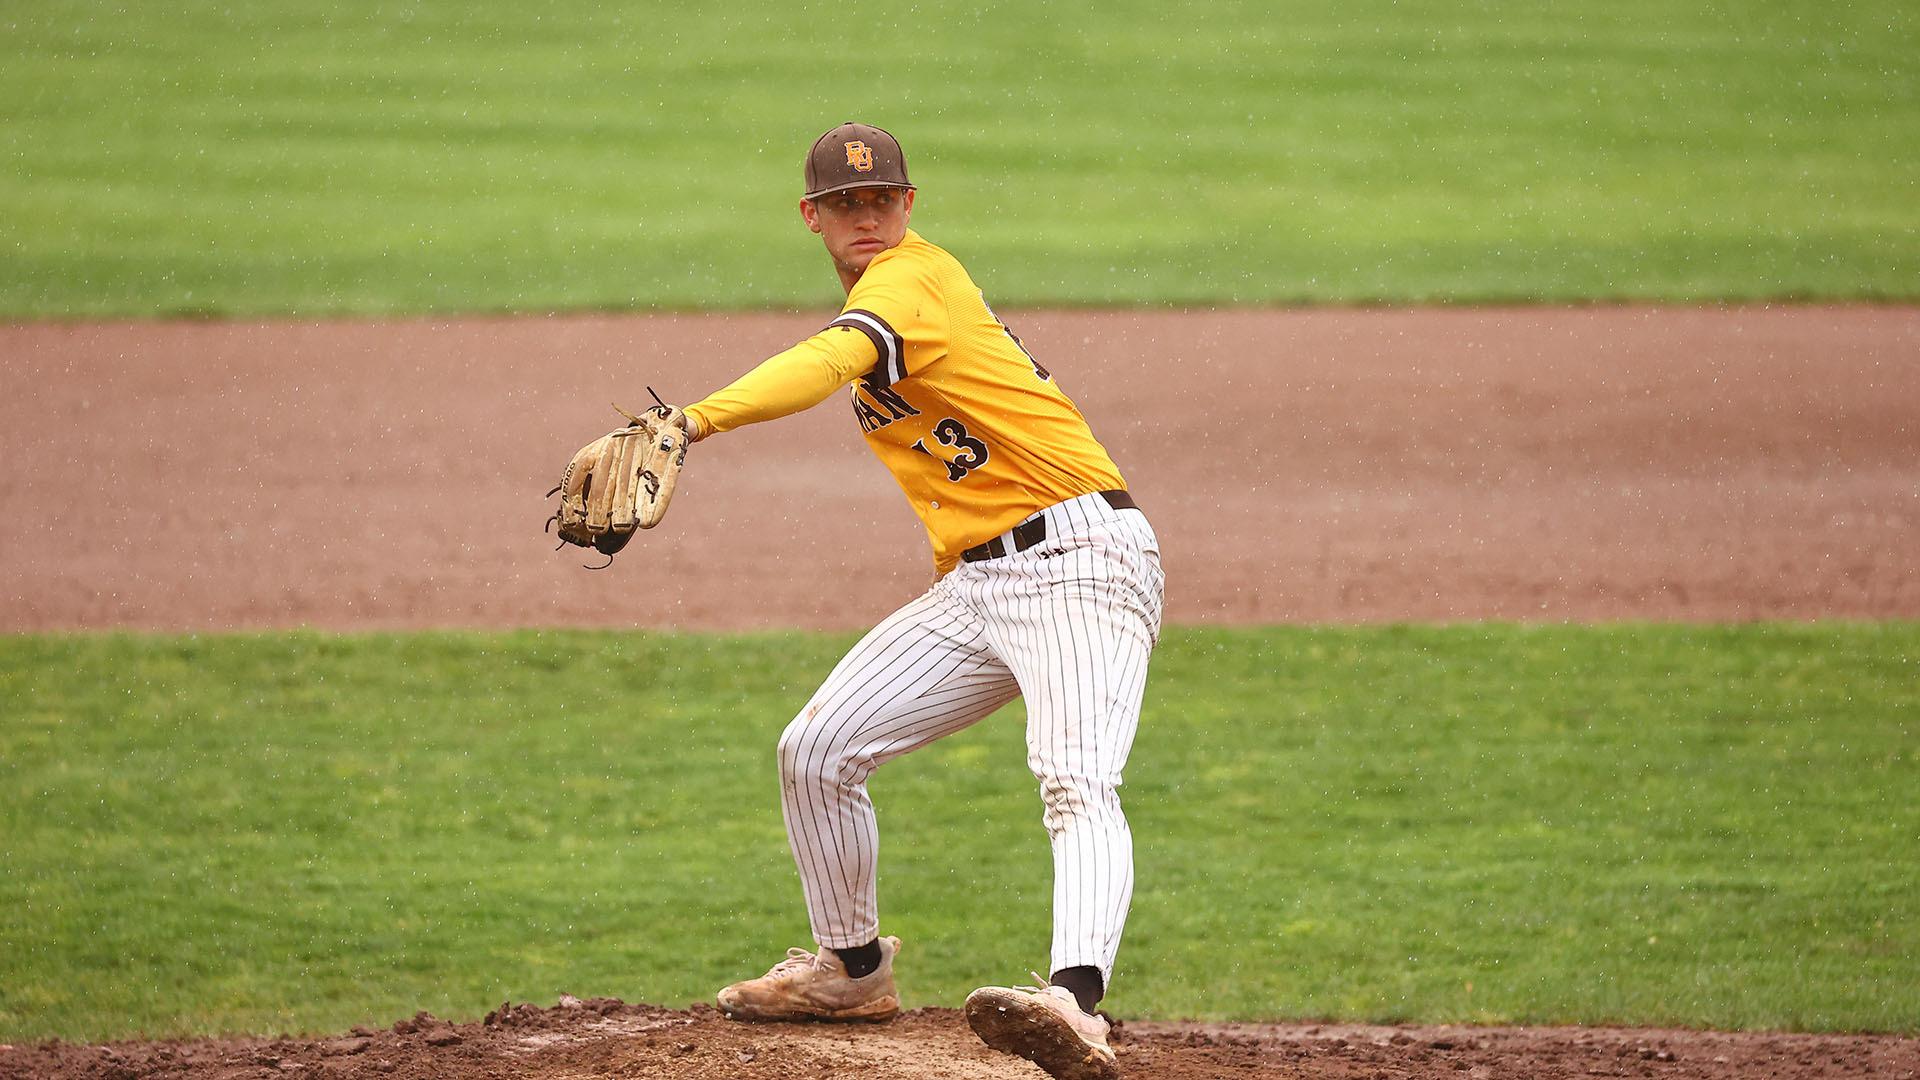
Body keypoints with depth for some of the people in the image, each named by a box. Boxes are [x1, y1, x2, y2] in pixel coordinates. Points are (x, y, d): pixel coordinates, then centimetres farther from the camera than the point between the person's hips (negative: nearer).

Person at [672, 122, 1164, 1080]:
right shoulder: (880, 295, 18)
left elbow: (830, 364, -33)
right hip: (973, 585, 10)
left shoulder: (909, 279, -12)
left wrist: (697, 421, -49)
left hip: (1080, 561, -10)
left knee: (1076, 782, -29)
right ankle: (853, 970, 27)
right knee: (815, 751, 8)